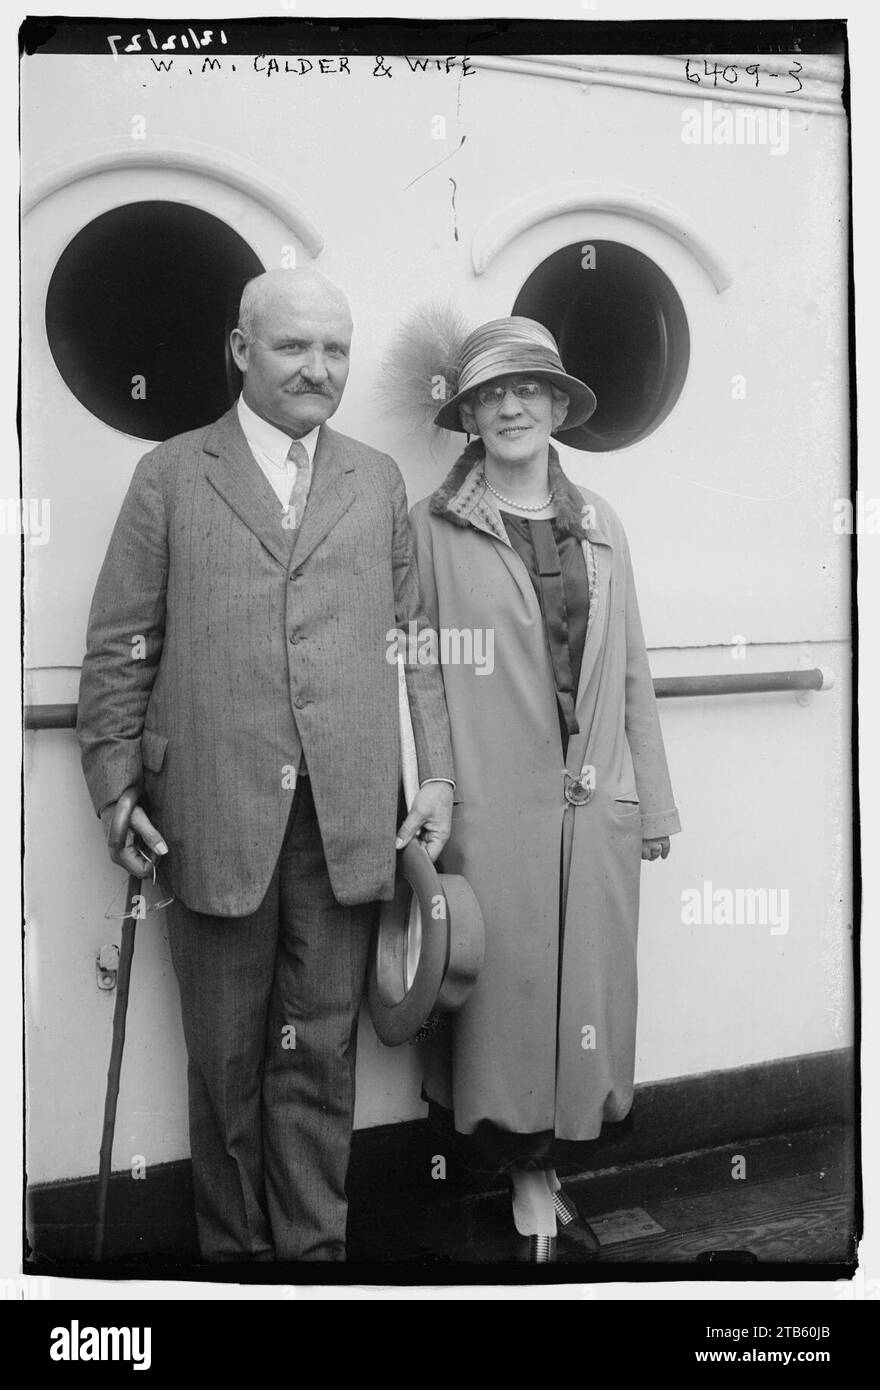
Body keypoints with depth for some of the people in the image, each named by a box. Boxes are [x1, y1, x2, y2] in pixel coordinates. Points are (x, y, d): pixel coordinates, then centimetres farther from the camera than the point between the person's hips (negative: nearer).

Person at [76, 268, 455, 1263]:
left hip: (347, 817, 2)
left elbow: (411, 638, 11)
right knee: (226, 1058, 12)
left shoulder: (379, 480, 13)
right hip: (212, 814, -1)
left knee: (321, 1050, 10)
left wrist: (434, 774, 3)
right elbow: (120, 647, 3)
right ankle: (234, 1246, 30)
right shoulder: (169, 476, 6)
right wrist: (116, 788, -3)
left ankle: (314, 1244, 27)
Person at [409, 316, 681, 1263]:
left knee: (587, 995, 11)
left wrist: (654, 799, 11)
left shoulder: (600, 527, 11)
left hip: (598, 807, 4)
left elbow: (632, 673, 11)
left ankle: (547, 1171, 30)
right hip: (493, 811, -4)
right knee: (509, 994, 5)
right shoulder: (434, 526, -2)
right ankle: (531, 1184, 26)